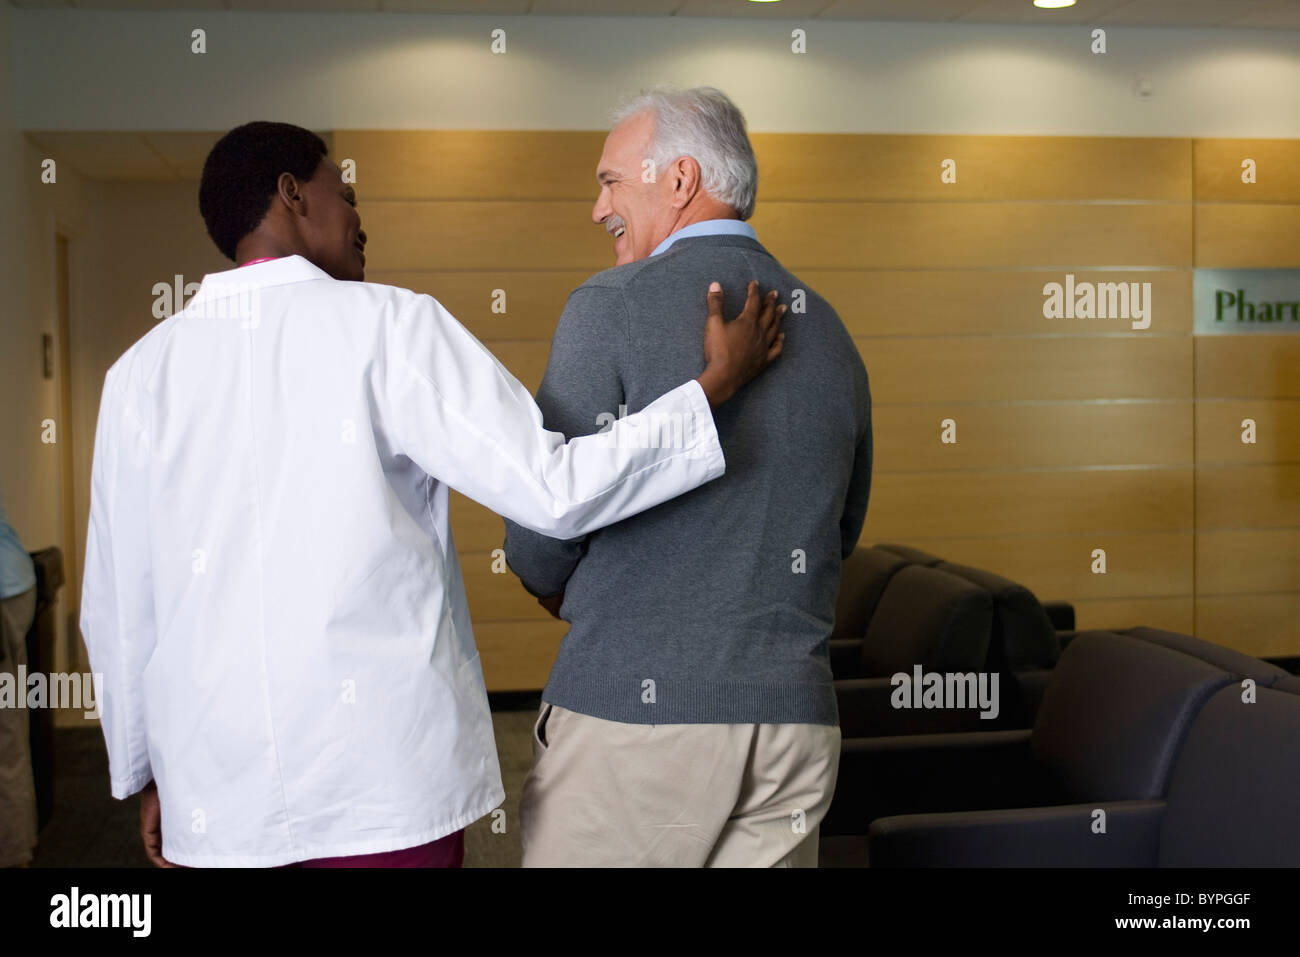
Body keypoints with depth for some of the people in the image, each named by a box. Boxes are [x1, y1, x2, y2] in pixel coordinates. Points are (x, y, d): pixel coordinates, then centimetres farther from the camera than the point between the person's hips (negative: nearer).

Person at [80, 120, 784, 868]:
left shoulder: (141, 370, 5)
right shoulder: (386, 325, -7)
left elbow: (118, 603, 8)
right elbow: (554, 491, -14)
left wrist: (144, 771, 21)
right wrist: (715, 386, -4)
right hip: (382, 779, -4)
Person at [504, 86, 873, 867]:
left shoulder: (613, 307, -8)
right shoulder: (829, 331, 11)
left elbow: (540, 541, -7)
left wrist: (560, 590, 14)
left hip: (629, 710, -5)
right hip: (794, 720, 6)